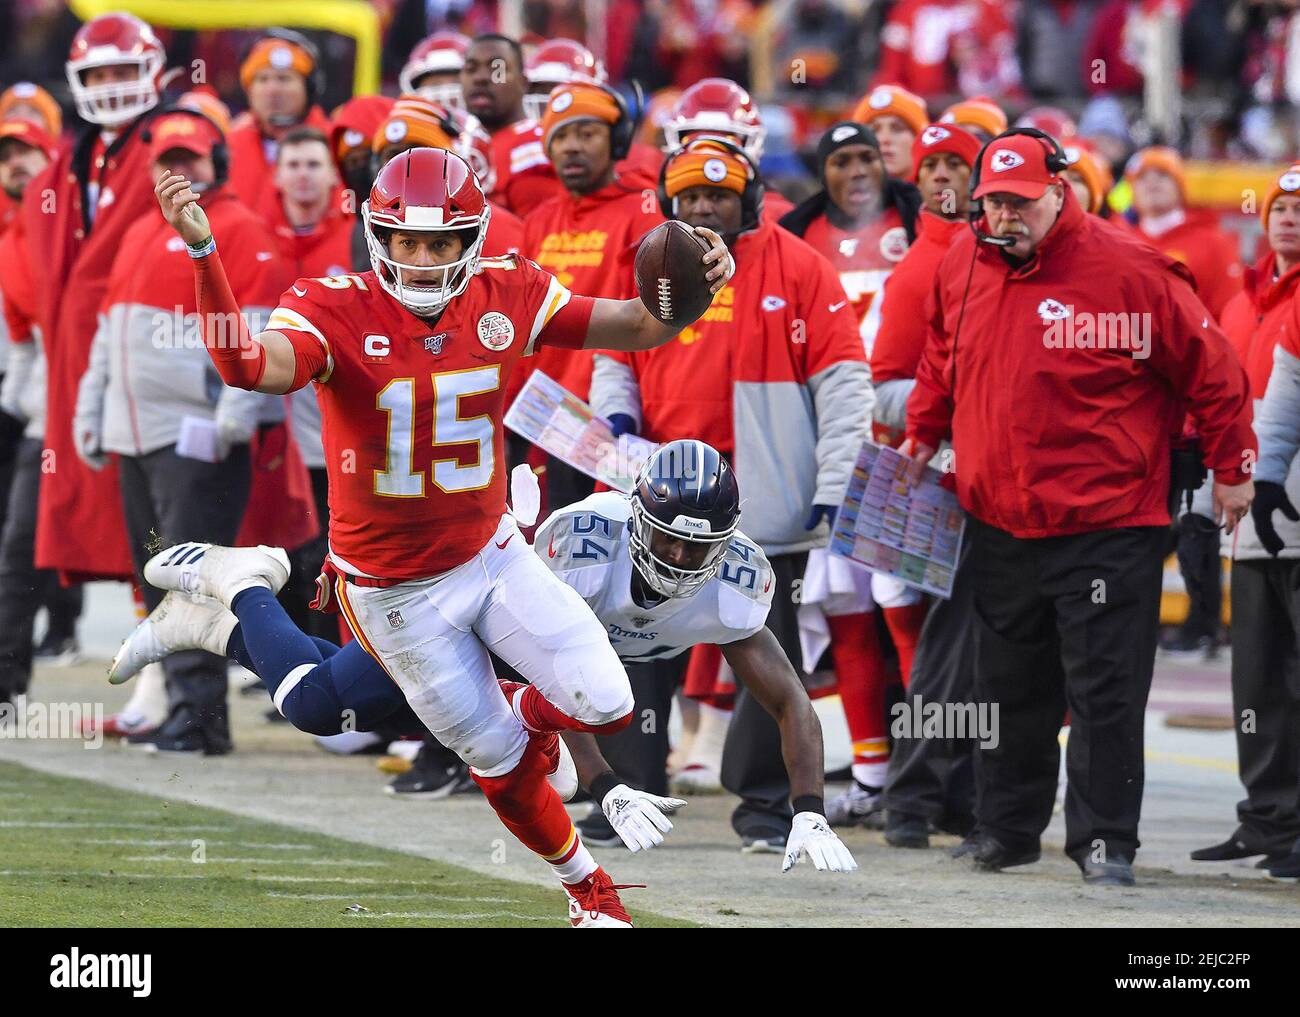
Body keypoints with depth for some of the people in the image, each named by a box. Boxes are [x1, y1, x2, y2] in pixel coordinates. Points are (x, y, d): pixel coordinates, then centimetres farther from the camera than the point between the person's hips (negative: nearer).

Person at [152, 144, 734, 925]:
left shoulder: (506, 297, -9)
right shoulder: (336, 310, -22)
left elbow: (639, 327, -3)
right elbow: (250, 367, -41)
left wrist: (693, 286, -24)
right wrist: (204, 252, -53)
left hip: (491, 554, 3)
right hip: (396, 590, -3)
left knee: (606, 706, -9)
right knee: (502, 765, 7)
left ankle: (532, 716, 28)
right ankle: (586, 884, 35)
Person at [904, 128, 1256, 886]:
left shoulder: (1127, 270, -13)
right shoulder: (963, 267, 4)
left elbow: (1210, 365, -6)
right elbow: (943, 358, 24)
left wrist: (1231, 466, -2)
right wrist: (925, 433, 22)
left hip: (1107, 525, -5)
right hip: (999, 522, 5)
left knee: (1105, 689, -4)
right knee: (1011, 688, 14)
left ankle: (1104, 841, 1)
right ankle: (1008, 828, 26)